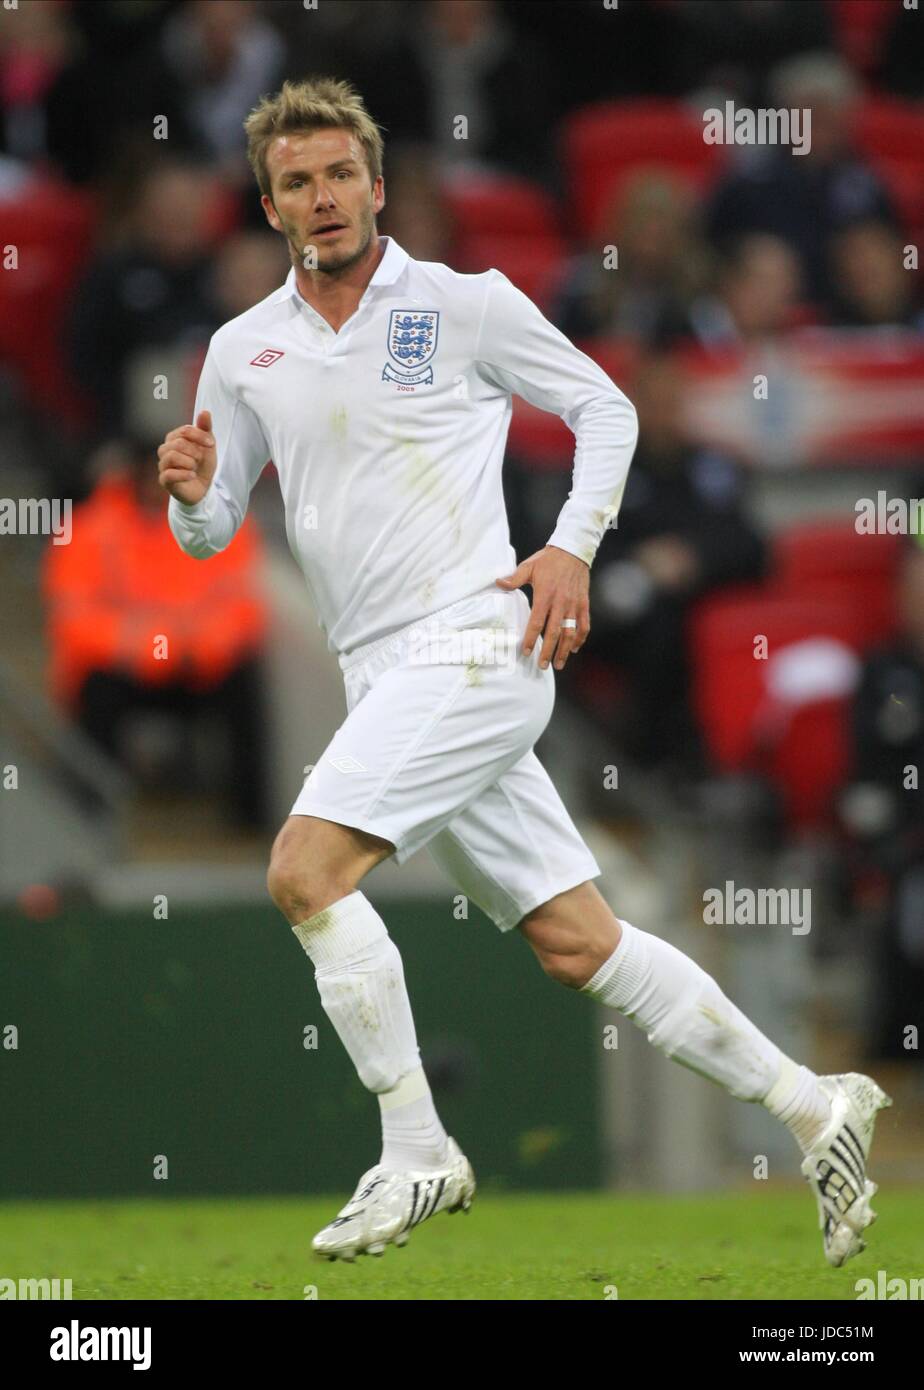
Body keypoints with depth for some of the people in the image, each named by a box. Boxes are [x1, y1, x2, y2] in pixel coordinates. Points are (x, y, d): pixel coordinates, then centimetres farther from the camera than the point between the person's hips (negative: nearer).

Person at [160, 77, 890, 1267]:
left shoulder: (465, 306, -3)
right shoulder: (243, 352, 11)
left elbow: (605, 408, 7)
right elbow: (210, 531, 17)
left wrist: (573, 547, -6)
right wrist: (189, 491, -6)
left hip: (475, 644, -6)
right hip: (383, 676, 6)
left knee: (305, 869, -21)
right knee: (576, 945, 6)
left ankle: (417, 1155, -13)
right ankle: (810, 1107, 16)